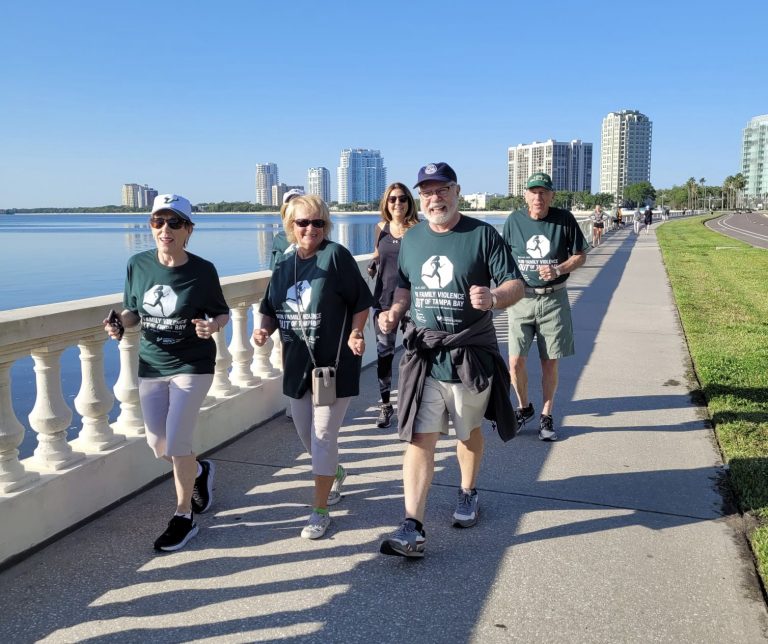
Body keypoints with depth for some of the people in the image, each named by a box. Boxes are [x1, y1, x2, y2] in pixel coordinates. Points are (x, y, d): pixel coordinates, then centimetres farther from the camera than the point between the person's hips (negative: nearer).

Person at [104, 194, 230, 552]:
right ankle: (200, 471, 43)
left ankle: (184, 516, 17)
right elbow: (134, 311, 7)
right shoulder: (137, 265, -5)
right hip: (151, 365, 5)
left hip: (192, 365, -4)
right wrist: (119, 323, -14)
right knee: (158, 444, 10)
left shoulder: (203, 271, -13)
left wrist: (213, 325, -24)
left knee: (176, 443, -6)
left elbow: (222, 312, -3)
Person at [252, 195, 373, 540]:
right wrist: (264, 329, -7)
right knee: (306, 435, 18)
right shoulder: (283, 267, 7)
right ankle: (336, 473, 48)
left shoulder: (336, 255, -11)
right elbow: (271, 310, 12)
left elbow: (361, 300, -9)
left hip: (334, 363, -6)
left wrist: (355, 334, -21)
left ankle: (320, 511, 13)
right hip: (297, 363, 6)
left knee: (323, 437, -3)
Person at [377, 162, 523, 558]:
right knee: (420, 438, -6)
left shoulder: (482, 235, -5)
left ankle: (468, 494, 42)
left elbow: (516, 284, -7)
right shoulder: (411, 239, 8)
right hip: (424, 355, 2)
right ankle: (413, 530, -6)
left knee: (469, 432, 16)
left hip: (471, 355, -2)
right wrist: (394, 311, 0)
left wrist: (494, 298, -30)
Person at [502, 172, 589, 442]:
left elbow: (580, 255, 3)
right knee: (515, 361, -3)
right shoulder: (514, 221, -2)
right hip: (521, 298, 1)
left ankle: (546, 416, 22)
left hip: (554, 299, 0)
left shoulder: (564, 220, -5)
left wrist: (558, 270, -16)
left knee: (550, 363, 6)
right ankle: (524, 407, 23)